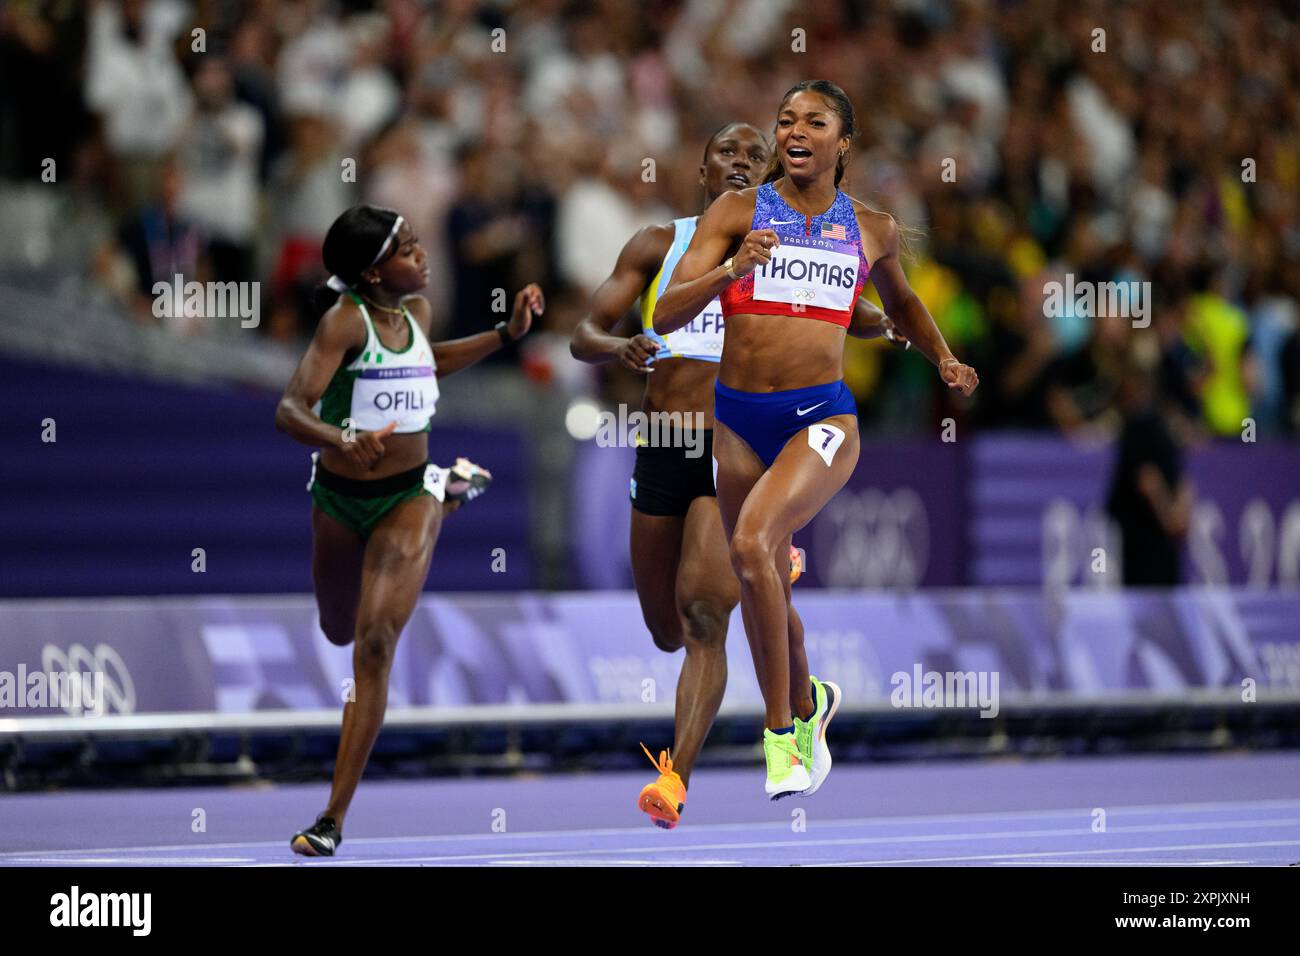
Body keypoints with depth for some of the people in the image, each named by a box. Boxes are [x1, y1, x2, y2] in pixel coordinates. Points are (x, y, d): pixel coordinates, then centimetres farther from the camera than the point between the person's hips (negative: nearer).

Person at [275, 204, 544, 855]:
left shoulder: (416, 310, -4)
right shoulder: (344, 320, -21)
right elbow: (289, 411, -30)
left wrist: (507, 333, 15)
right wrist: (345, 440, -50)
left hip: (407, 496, 1)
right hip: (340, 499, -1)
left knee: (375, 644, -14)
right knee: (340, 632, 24)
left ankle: (333, 820, -10)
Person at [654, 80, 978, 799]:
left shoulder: (871, 229, 8)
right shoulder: (737, 212, 2)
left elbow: (900, 302, 31)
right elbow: (665, 316, -6)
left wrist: (944, 361, 18)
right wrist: (734, 268, -21)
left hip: (821, 417, -2)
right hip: (739, 419, 2)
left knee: (753, 543, -27)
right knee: (761, 587, 13)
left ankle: (781, 731, -16)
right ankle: (805, 702, 43)